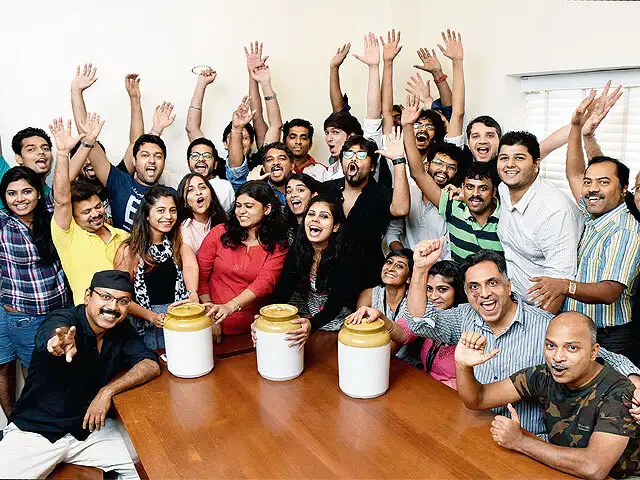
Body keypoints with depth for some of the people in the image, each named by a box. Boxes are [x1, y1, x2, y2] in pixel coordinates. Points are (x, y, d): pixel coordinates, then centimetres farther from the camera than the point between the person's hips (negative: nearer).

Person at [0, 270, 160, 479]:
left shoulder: (121, 330, -3)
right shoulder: (61, 321, -18)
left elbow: (152, 365, -10)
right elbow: (51, 336, -42)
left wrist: (108, 391, -23)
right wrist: (60, 343, -66)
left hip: (90, 428, 3)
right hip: (35, 431, -3)